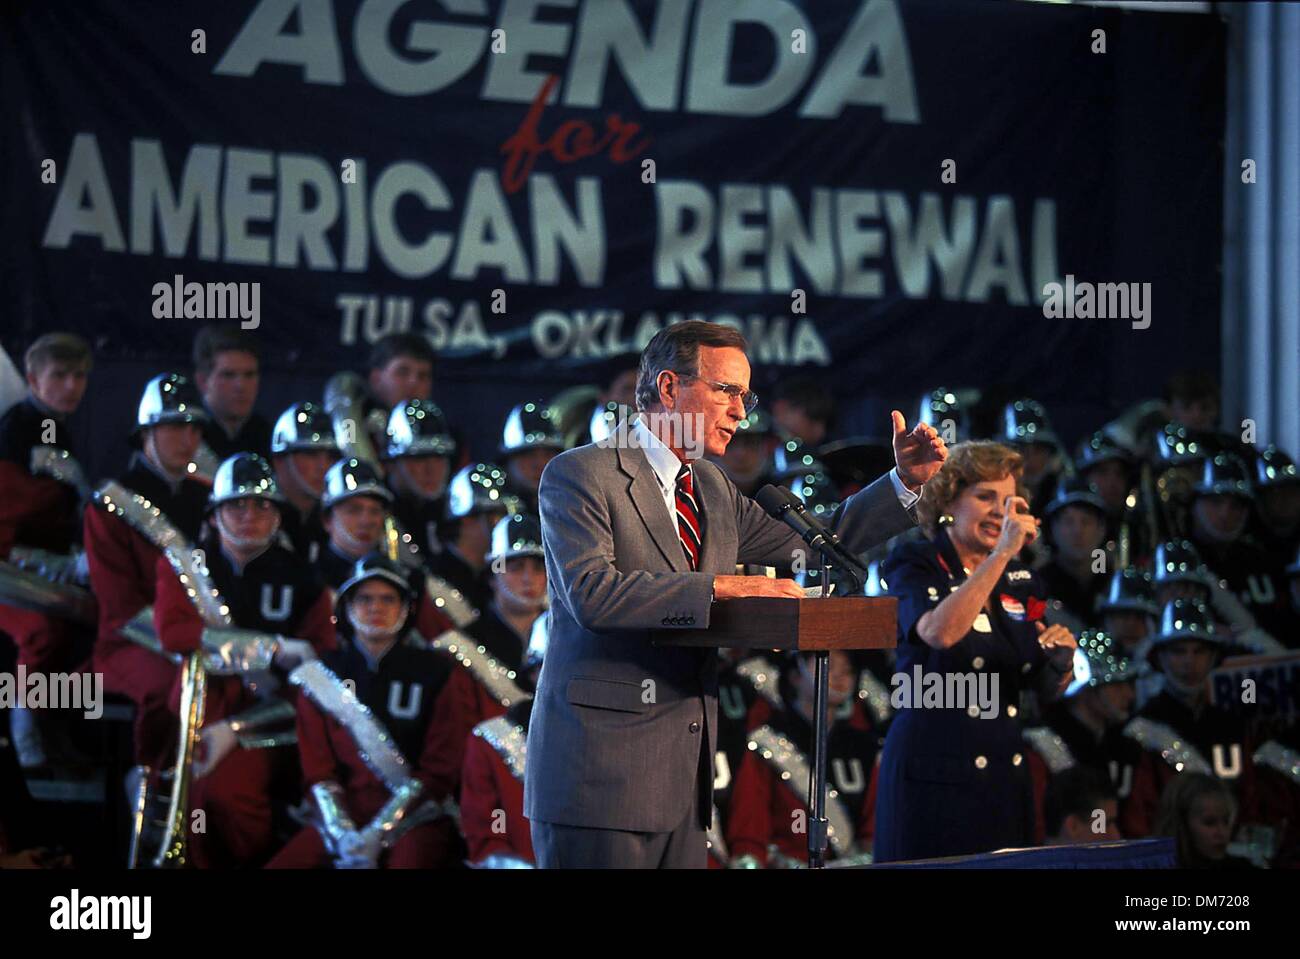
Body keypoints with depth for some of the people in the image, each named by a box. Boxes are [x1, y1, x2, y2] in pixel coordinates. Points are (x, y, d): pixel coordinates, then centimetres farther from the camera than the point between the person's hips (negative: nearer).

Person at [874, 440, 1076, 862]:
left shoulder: (1018, 579, 13)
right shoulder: (915, 565, -2)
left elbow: (1048, 690, 17)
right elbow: (940, 633, -25)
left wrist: (1061, 659, -6)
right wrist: (1002, 553, -25)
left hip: (1005, 775, 5)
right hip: (933, 773, -5)